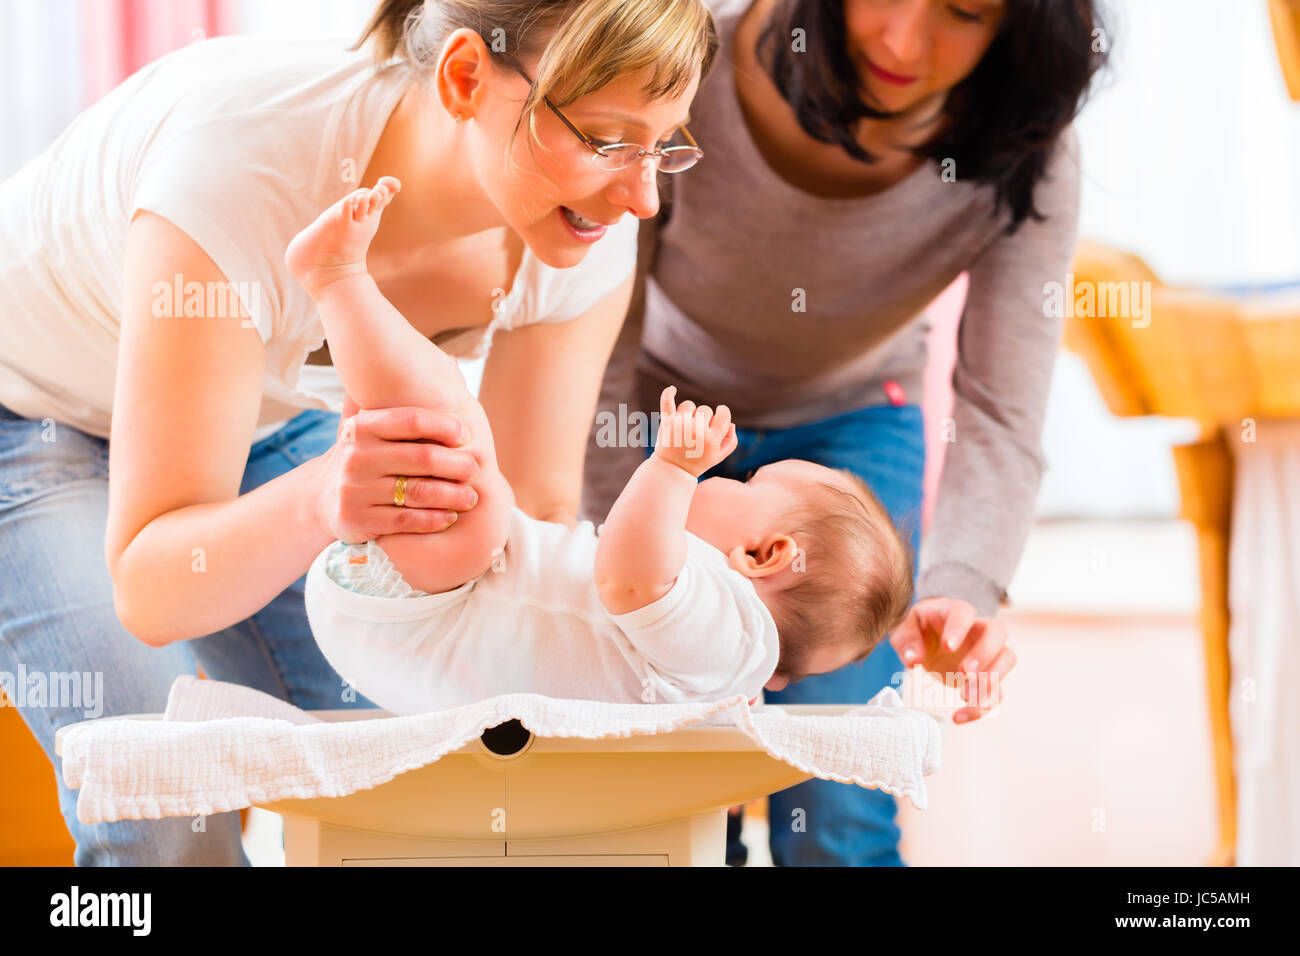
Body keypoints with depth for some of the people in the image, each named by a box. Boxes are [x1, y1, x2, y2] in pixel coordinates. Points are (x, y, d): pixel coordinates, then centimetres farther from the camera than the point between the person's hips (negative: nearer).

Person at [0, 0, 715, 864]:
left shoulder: (585, 237, -24)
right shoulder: (243, 159, -41)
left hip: (271, 414, 5)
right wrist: (320, 500, -59)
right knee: (173, 810, -21)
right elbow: (149, 590, -39)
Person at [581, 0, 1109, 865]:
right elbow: (600, 360, -22)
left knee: (836, 819, -8)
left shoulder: (1023, 155, -26)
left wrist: (963, 591, -45)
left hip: (848, 429, 1)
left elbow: (1001, 421, -26)